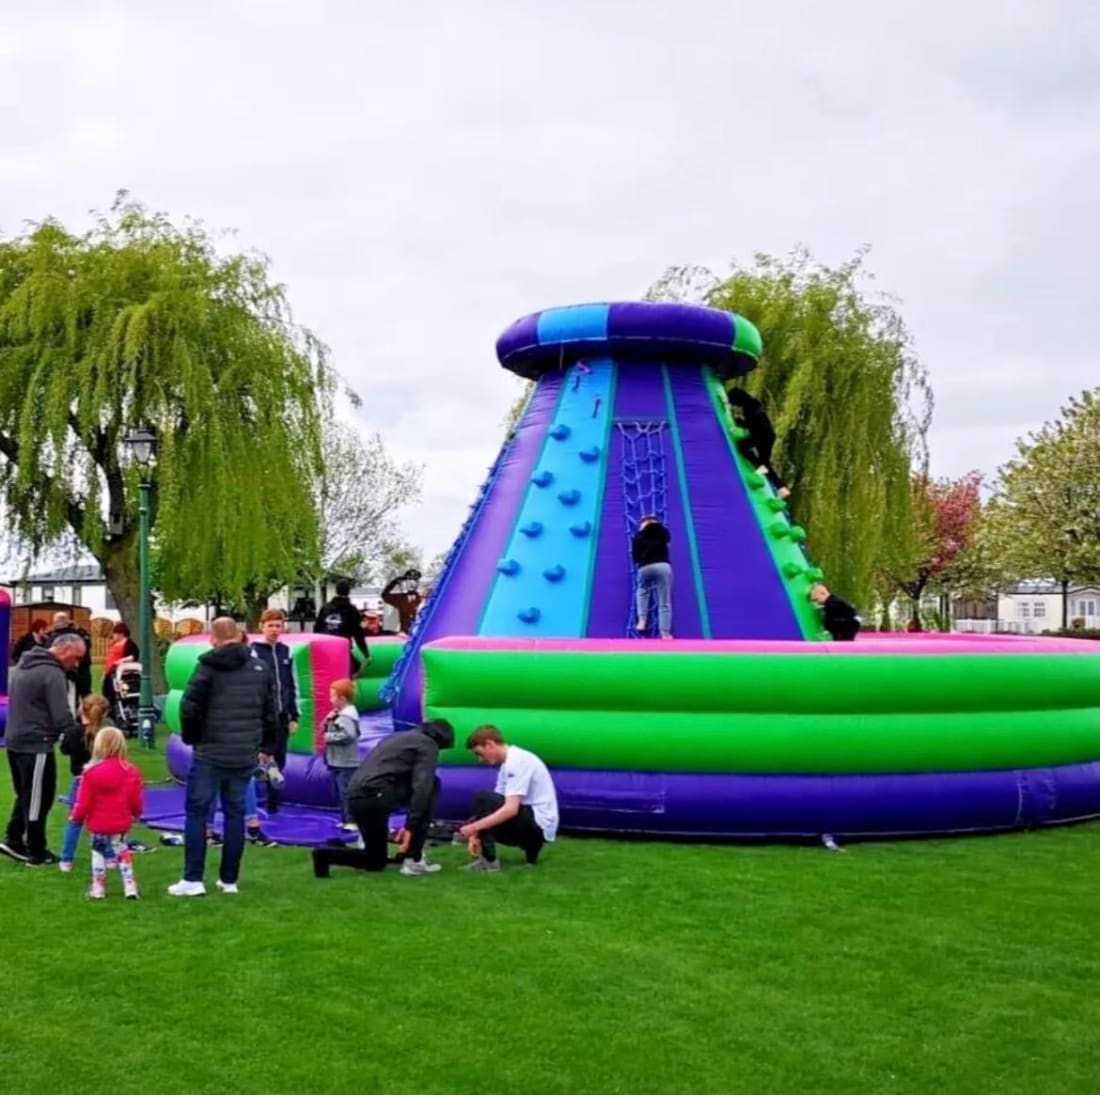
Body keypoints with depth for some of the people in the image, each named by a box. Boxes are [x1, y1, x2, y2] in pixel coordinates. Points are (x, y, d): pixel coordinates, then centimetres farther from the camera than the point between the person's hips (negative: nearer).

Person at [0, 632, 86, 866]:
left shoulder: (27, 665, 14)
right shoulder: (53, 673, -17)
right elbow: (62, 717, -22)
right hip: (36, 745, -9)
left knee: (26, 795, 20)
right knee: (38, 799, 1)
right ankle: (37, 853, 9)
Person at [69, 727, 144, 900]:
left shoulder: (91, 772, -14)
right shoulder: (130, 772, -8)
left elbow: (84, 801, -8)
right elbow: (136, 801, 1)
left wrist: (76, 817, 12)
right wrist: (136, 813, 23)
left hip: (98, 823, -1)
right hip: (120, 823, 2)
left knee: (98, 852, 15)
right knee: (121, 851, 14)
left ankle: (98, 887, 17)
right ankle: (129, 887, 10)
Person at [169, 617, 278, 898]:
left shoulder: (209, 666, -6)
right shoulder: (260, 668, 7)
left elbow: (189, 708, -11)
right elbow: (271, 713, 11)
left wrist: (192, 738, 7)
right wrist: (267, 746, 22)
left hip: (211, 753, -4)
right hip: (245, 755, 4)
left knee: (197, 811, 5)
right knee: (235, 813, 11)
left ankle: (193, 879, 2)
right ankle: (229, 880, 14)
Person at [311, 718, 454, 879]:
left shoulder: (400, 737, 32)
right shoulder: (427, 744, 6)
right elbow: (421, 786, -8)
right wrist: (411, 826, -9)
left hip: (355, 797, 9)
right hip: (375, 794, -9)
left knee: (376, 861, 23)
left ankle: (326, 855, 0)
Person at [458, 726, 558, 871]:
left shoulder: (517, 761, -18)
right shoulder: (508, 762, 12)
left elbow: (511, 809, -26)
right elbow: (497, 805, 8)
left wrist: (475, 828, -24)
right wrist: (475, 833, -4)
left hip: (539, 823, -10)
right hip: (532, 823, 10)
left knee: (482, 799, -19)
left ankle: (488, 860, -14)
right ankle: (531, 846, 14)